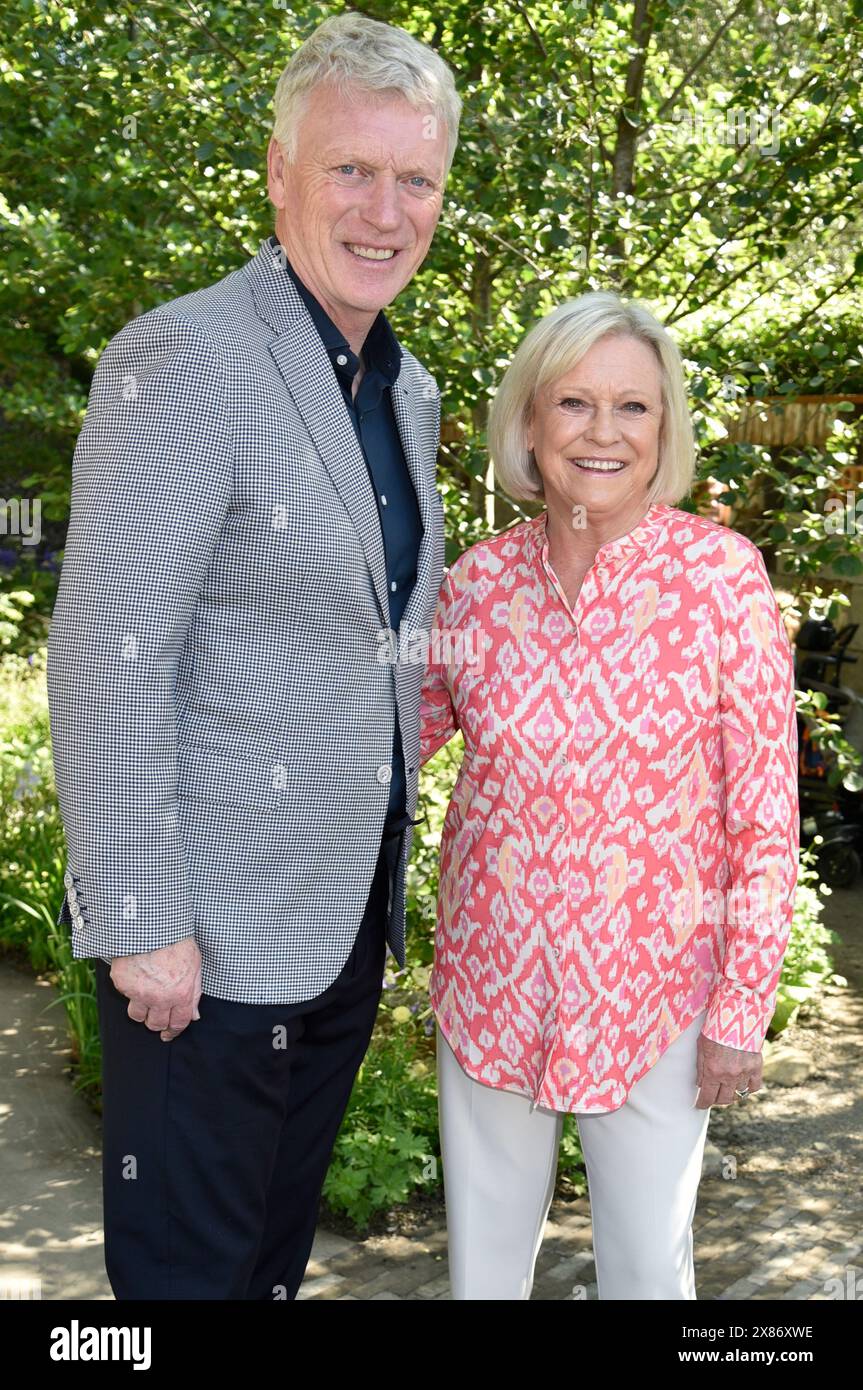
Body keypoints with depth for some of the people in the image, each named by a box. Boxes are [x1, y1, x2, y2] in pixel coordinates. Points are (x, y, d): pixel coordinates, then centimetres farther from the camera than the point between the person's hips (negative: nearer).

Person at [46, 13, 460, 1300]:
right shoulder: (184, 364, -16)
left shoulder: (410, 391, 10)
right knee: (188, 1264, 9)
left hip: (349, 913, 8)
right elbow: (107, 656, -20)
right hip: (215, 930, -7)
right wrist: (144, 923, -20)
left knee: (281, 1247, 23)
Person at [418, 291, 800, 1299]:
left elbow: (766, 810, -9)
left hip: (653, 986, -2)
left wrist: (744, 1008, -8)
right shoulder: (479, 578, -5)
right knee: (483, 1253, 19)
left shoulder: (720, 574, -12)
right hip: (492, 978, 3)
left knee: (647, 1258, 15)